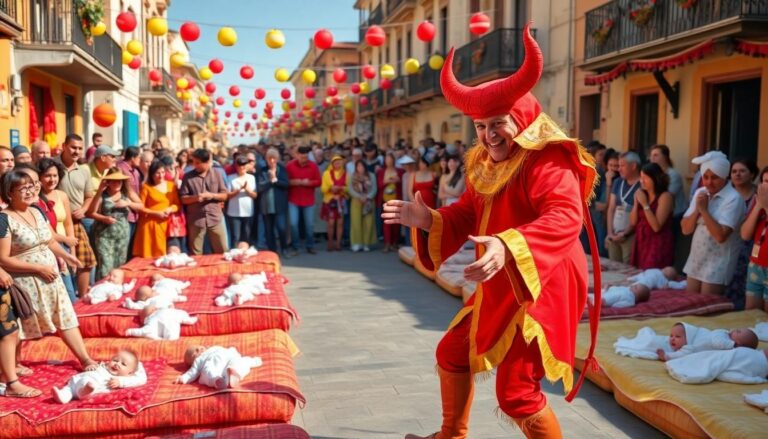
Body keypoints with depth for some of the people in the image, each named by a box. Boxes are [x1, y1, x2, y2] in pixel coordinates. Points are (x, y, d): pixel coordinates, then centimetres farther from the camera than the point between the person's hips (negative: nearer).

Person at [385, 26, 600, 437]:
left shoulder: (548, 161, -21)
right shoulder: (484, 166, 9)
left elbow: (566, 218, -37)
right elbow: (466, 216, 16)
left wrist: (509, 247, -52)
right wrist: (426, 219, -3)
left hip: (542, 287, -10)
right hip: (499, 289, 10)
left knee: (517, 392, -8)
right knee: (452, 353, 21)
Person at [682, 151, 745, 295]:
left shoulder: (733, 199, -15)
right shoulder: (700, 193, 5)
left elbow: (720, 236, -24)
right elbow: (686, 229, 4)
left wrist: (704, 210, -20)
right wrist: (697, 210, -12)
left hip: (717, 266, -7)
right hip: (696, 261, 7)